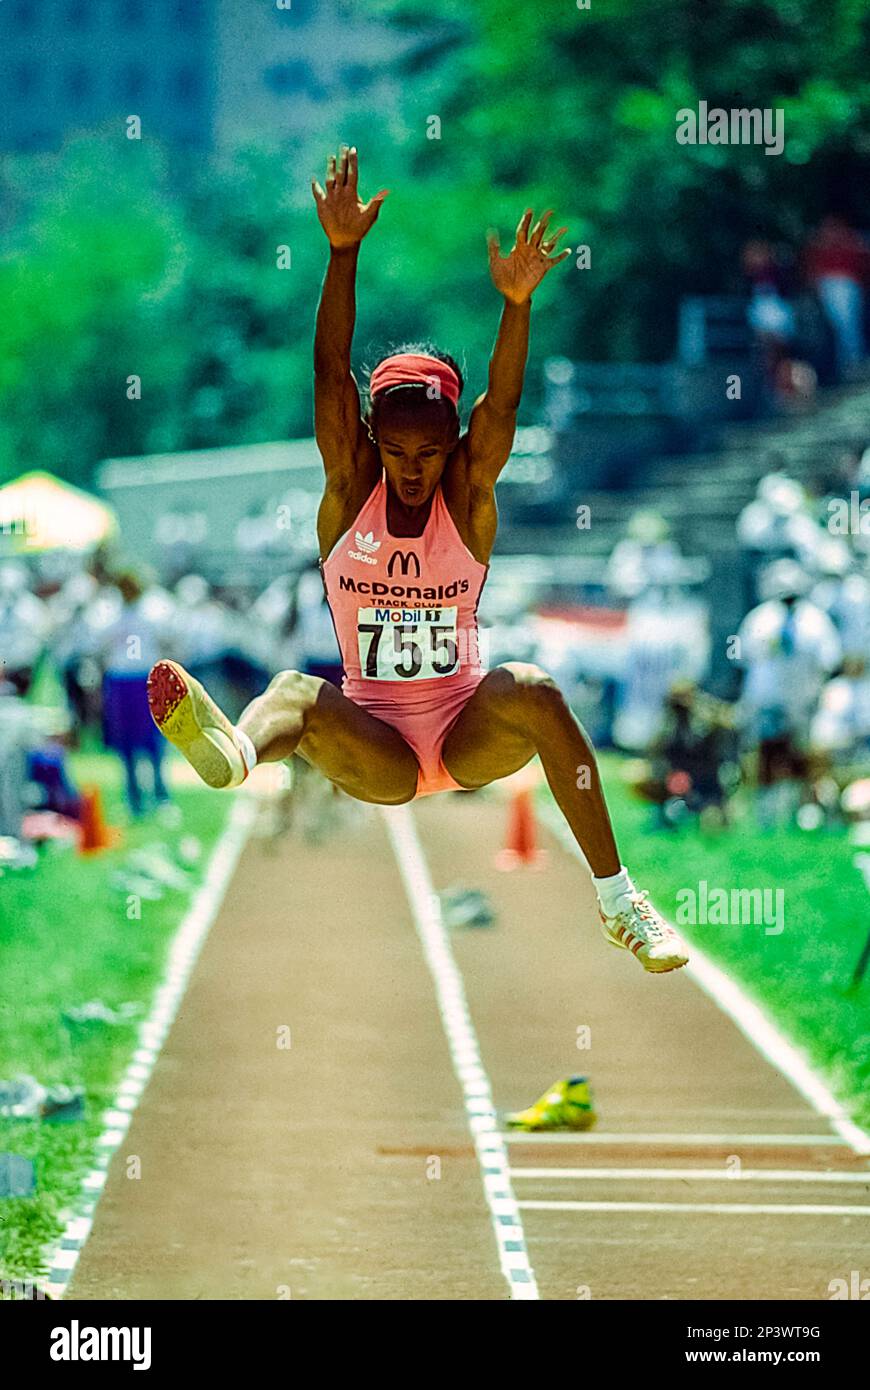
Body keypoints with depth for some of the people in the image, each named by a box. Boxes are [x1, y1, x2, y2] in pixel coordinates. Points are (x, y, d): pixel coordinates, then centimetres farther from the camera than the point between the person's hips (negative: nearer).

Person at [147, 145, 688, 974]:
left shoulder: (469, 497, -1)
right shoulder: (349, 491, 0)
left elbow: (502, 406, -18)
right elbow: (330, 375, -13)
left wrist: (516, 302, -36)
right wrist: (343, 252, -26)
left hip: (469, 740, 0)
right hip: (377, 754, 0)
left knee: (533, 691, -32)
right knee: (295, 694, -31)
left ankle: (615, 896, -28)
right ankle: (233, 751, -70)